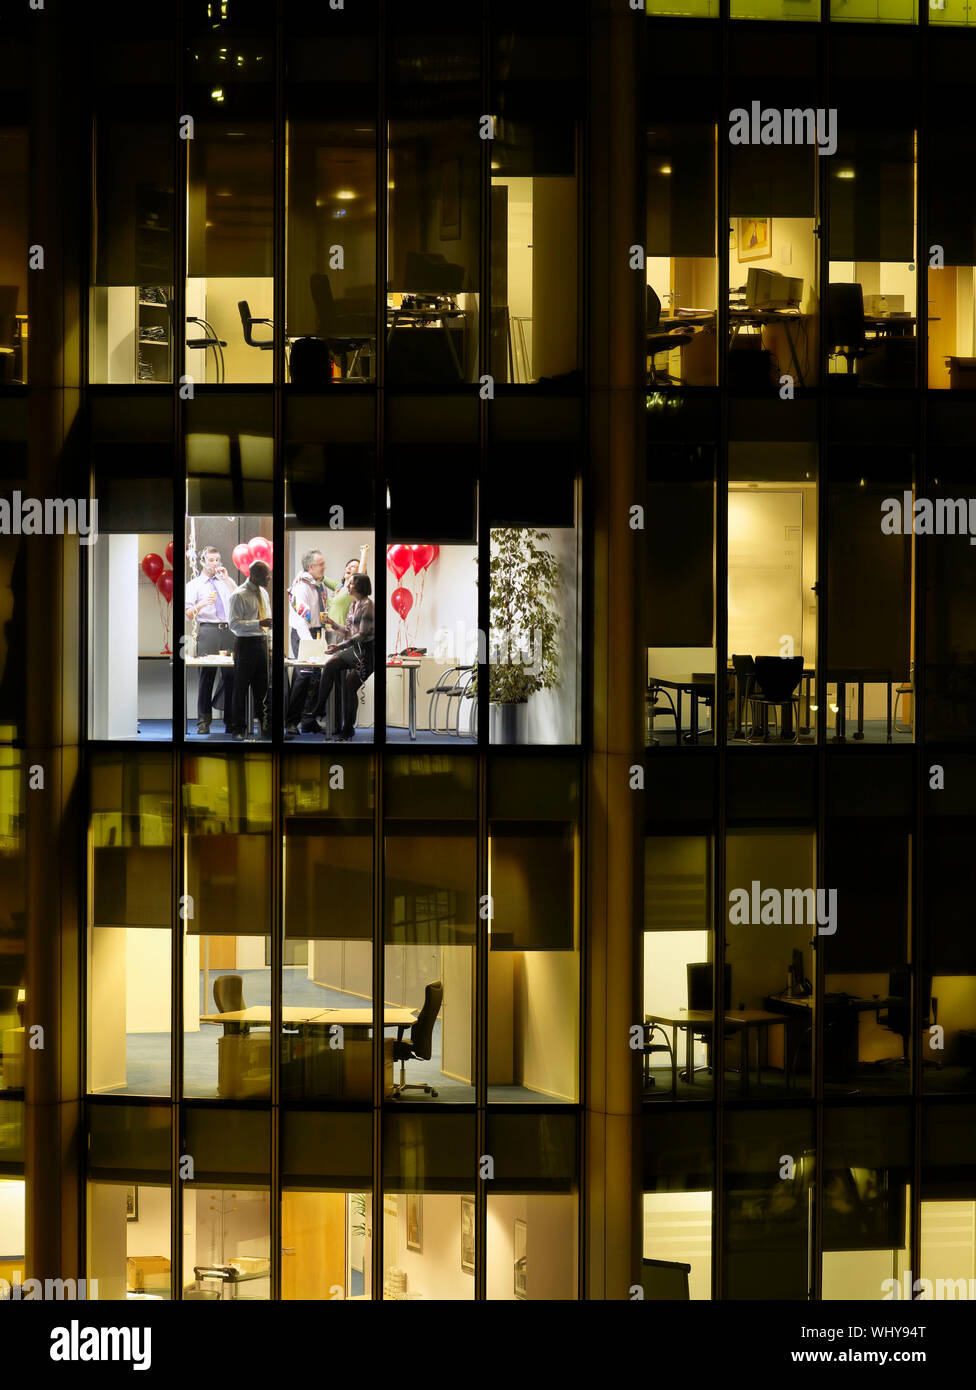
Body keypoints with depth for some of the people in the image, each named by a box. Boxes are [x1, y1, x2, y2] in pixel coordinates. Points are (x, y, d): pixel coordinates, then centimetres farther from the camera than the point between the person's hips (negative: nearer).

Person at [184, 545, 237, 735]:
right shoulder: (194, 585, 10)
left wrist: (226, 579, -1)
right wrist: (201, 605, -18)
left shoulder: (227, 582, 20)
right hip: (207, 631, -3)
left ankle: (231, 722, 6)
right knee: (206, 675, -6)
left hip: (229, 631, 3)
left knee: (231, 675, 0)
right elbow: (189, 615, 2)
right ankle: (203, 722, -2)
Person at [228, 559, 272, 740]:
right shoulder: (239, 595, -11)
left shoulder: (263, 593, 13)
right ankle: (239, 728, 7)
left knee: (262, 686, 12)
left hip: (262, 643, 7)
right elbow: (234, 624, -17)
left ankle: (265, 725, 18)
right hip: (245, 644, -7)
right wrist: (258, 624, -26)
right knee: (241, 687, -1)